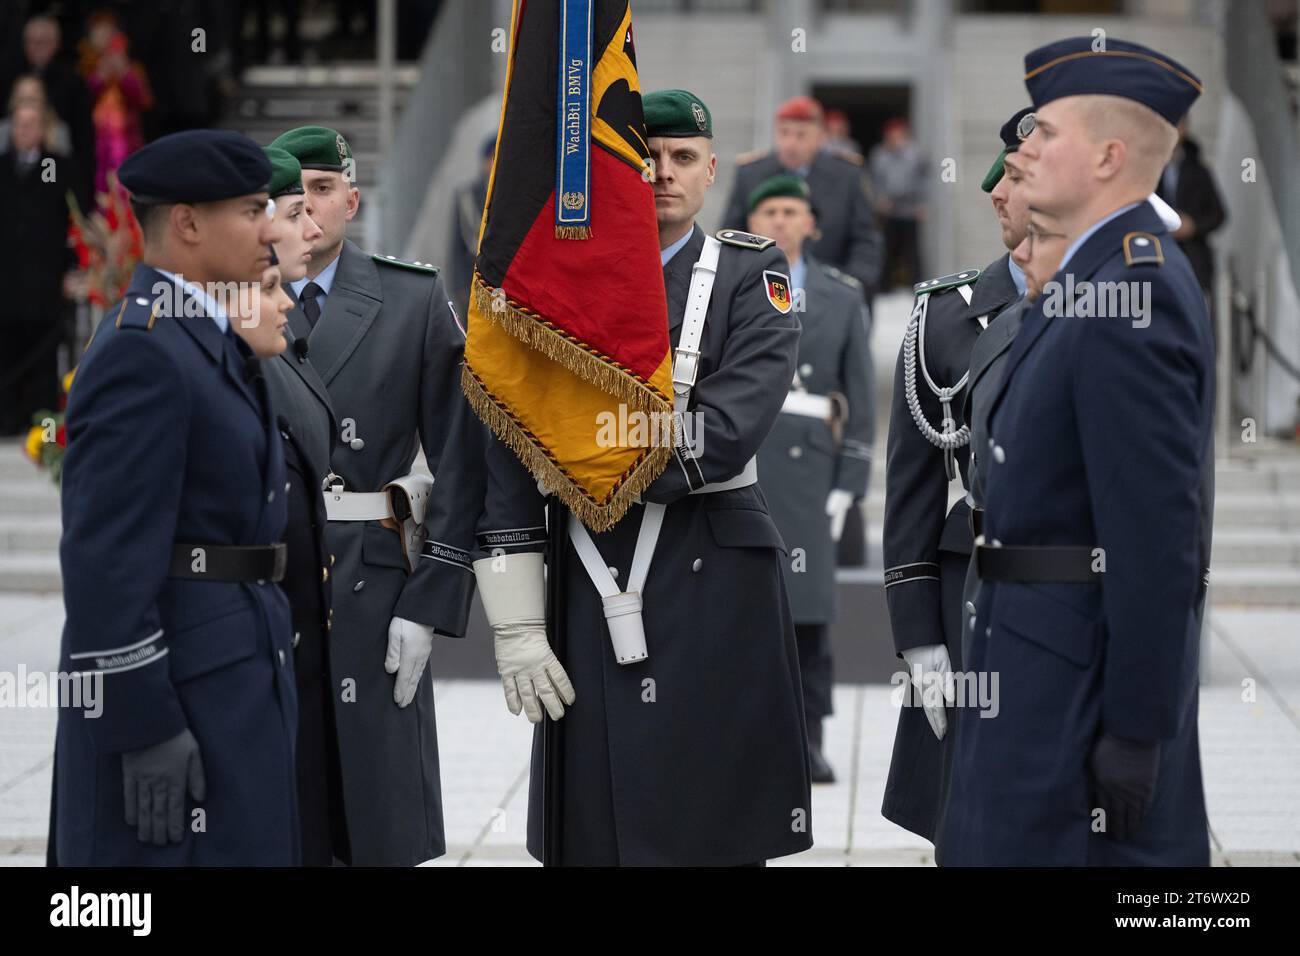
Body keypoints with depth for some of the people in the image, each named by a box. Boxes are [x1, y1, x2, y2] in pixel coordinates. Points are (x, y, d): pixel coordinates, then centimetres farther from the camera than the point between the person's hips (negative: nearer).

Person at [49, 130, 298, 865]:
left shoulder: (201, 338, 16)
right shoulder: (141, 353, -16)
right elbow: (106, 556, -21)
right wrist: (147, 731, -23)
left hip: (230, 682, 10)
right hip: (171, 691, -10)